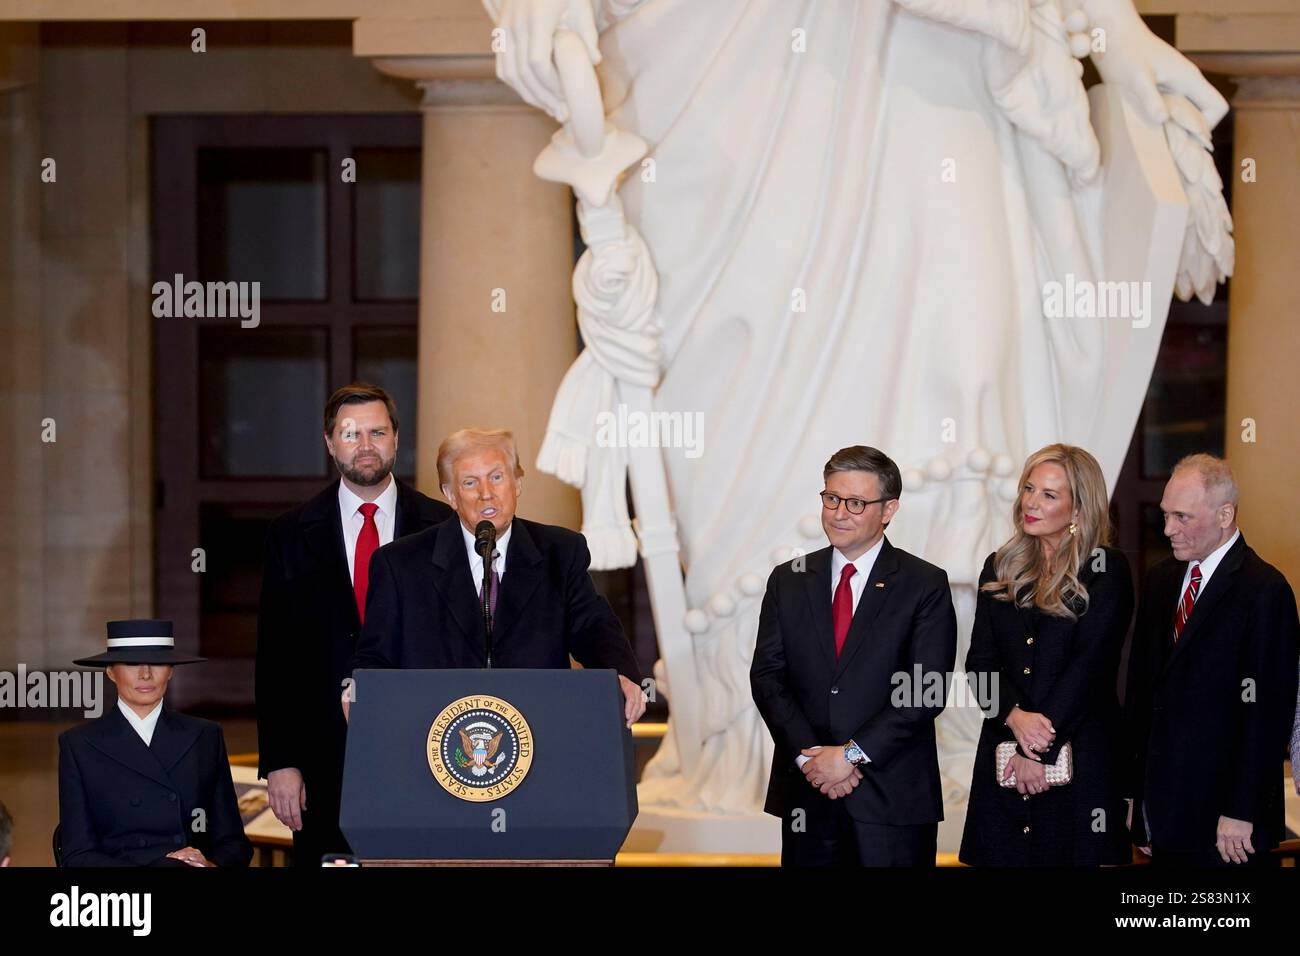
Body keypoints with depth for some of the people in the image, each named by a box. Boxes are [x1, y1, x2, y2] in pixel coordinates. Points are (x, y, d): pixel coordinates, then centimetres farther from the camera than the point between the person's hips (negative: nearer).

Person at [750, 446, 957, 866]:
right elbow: (767, 676, 4)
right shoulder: (789, 580, 9)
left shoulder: (925, 585, -1)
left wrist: (852, 753, -14)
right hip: (805, 789, 3)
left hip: (892, 796, -3)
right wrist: (808, 753, -10)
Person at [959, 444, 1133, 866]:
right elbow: (980, 660, 5)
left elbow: (1089, 666, -10)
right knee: (1001, 854, 3)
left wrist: (1039, 751, -14)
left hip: (1080, 752, -4)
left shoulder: (1107, 571, -3)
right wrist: (1015, 715, -15)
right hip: (1002, 751, 4)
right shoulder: (1000, 569, 12)